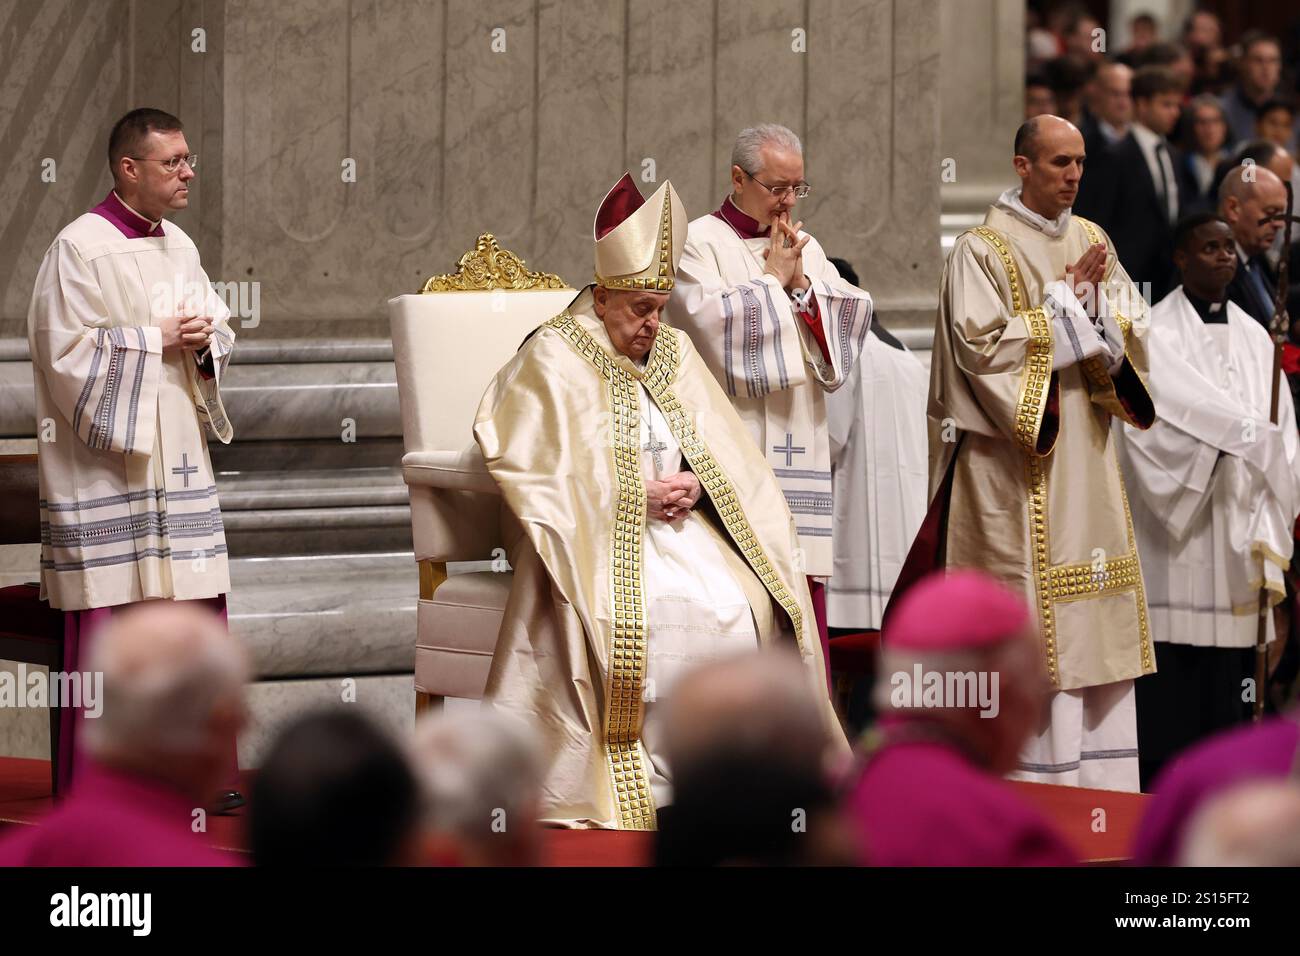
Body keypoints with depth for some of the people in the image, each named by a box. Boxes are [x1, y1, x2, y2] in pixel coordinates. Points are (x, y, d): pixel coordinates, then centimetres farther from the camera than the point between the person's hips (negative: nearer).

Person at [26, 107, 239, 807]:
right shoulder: (79, 249, -10)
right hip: (106, 466, -7)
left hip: (177, 458, 7)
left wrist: (205, 340, -3)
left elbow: (220, 329, 19)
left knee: (193, 609, 5)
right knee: (111, 617, -5)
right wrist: (157, 339, -13)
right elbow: (68, 353, -16)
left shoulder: (180, 248, 12)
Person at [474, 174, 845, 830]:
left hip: (680, 523, 5)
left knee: (749, 604, -22)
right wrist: (636, 495, -14)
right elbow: (535, 468, -10)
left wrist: (695, 483, -8)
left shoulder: (674, 353, 16)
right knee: (649, 610, -34)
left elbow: (726, 451, 15)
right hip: (595, 532, -5)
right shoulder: (553, 359, -2)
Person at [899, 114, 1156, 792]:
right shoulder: (982, 250, -6)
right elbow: (982, 343, -16)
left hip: (1085, 456, 7)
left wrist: (1097, 311, -12)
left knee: (1094, 617, 5)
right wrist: (1065, 302, -13)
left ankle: (1097, 778, 9)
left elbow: (1132, 330, 9)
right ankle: (1031, 781, -5)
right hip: (1017, 456, -6)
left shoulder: (1092, 242, 13)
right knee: (1027, 600, -8)